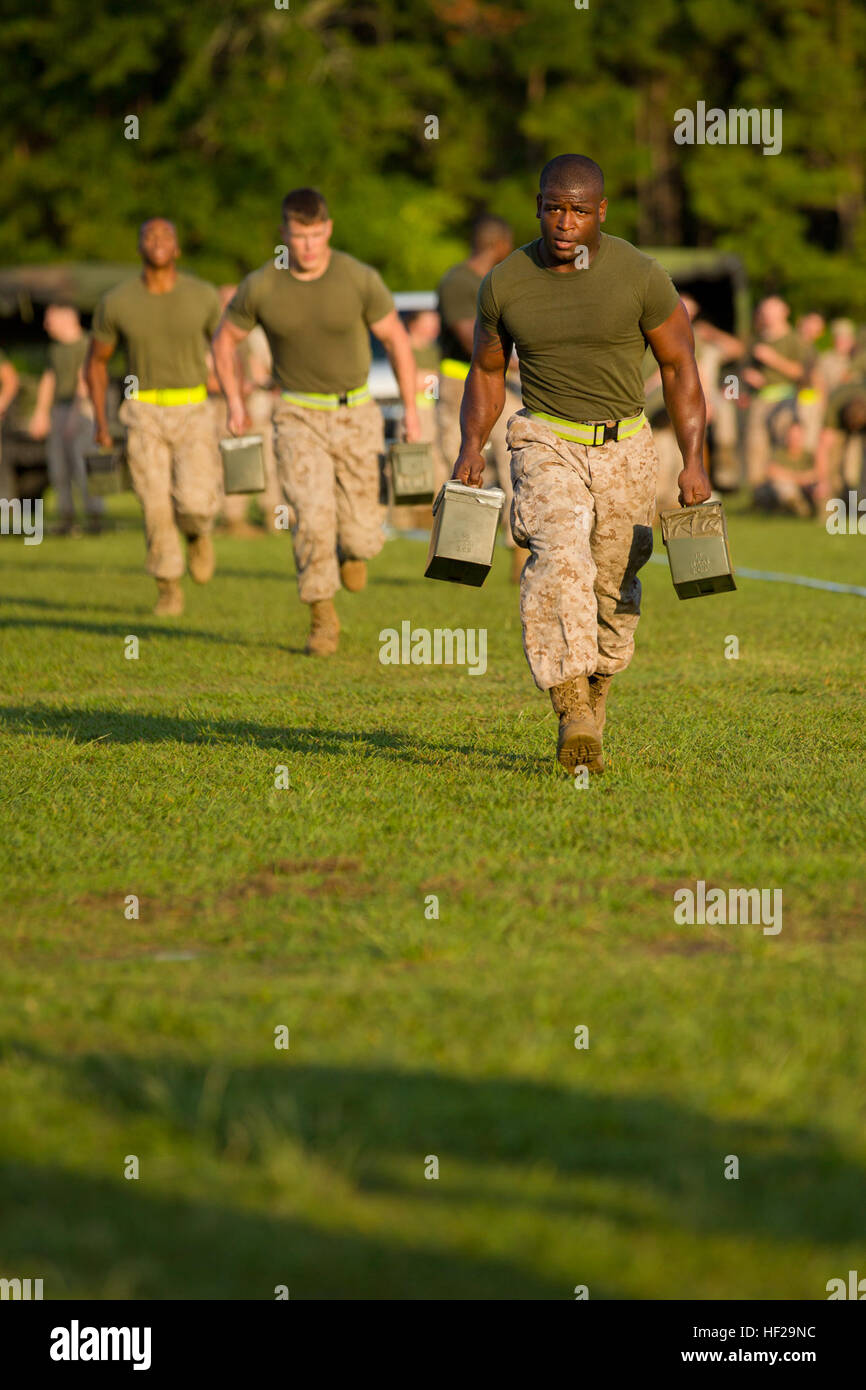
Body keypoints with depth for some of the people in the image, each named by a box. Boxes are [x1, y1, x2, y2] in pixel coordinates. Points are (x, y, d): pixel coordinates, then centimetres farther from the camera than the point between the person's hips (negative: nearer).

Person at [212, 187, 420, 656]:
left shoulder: (359, 279, -13)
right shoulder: (260, 287, -11)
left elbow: (396, 339, -2)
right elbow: (225, 339, 7)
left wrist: (411, 409, -2)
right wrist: (234, 401, -2)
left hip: (354, 414, 0)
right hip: (298, 418, 0)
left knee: (360, 537, 0)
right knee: (311, 516, -19)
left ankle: (354, 545, 40)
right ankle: (322, 619, -1)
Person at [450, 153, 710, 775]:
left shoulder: (641, 276, -8)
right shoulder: (505, 283, -2)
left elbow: (680, 367, -1)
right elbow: (487, 372, 12)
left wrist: (694, 462, -9)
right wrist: (472, 445, -3)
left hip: (625, 447, 1)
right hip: (548, 443, -1)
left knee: (614, 589, 6)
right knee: (559, 560, -24)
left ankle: (596, 699, 31)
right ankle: (574, 717, -32)